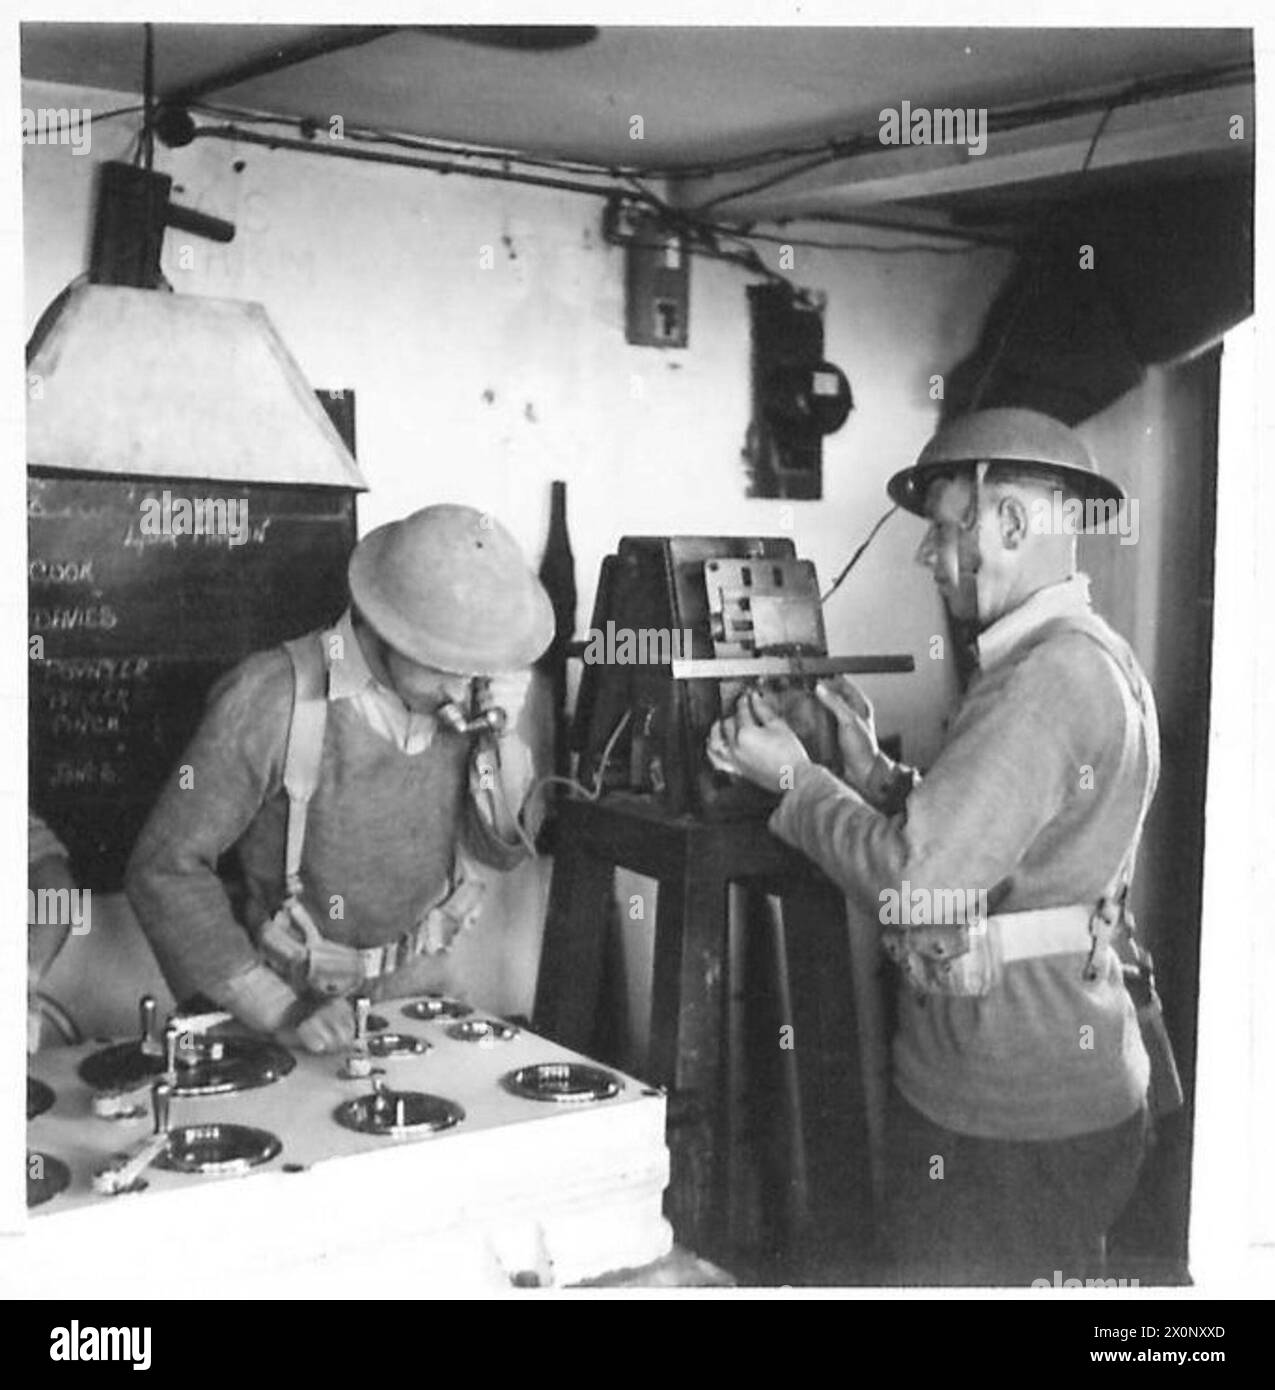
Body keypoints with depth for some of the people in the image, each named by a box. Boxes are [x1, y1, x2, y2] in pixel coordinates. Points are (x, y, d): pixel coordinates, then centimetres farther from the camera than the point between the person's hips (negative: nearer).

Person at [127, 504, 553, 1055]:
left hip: (415, 987, 3)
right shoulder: (274, 697, -22)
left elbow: (498, 849, 0)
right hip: (295, 986, -3)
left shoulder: (471, 693, -8)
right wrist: (279, 1012, -23)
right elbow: (165, 868, -19)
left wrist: (503, 735, -17)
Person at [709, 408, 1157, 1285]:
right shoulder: (1086, 660, 11)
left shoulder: (1052, 678, -23)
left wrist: (792, 777, -13)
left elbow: (915, 886, -26)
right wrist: (873, 772, 5)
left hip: (1017, 1119, -10)